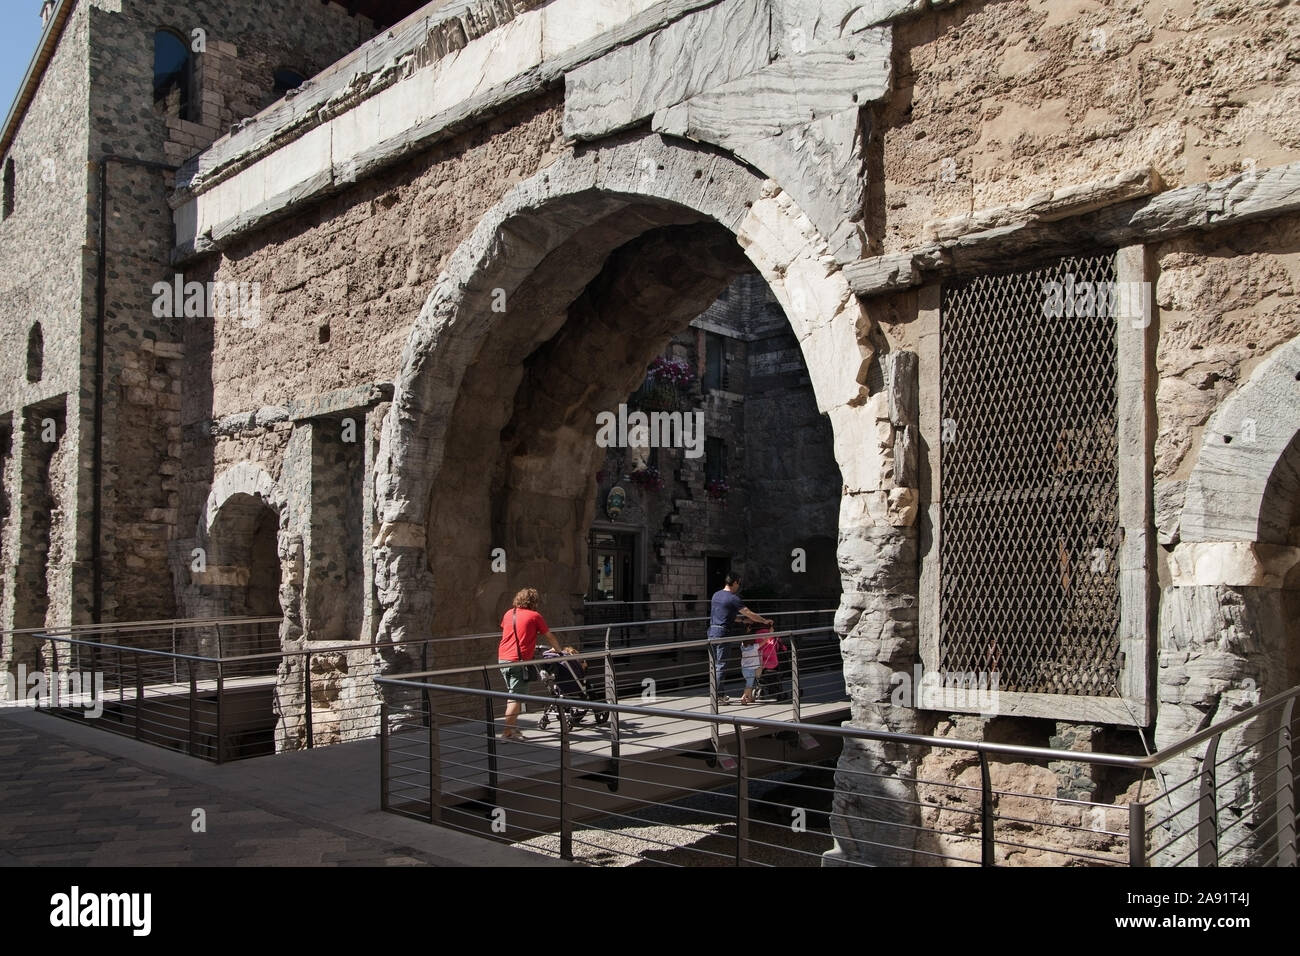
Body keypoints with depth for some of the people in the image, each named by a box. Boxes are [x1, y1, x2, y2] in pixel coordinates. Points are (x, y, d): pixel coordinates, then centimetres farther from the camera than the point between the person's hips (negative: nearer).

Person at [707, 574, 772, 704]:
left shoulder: (716, 595, 16)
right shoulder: (733, 598, -8)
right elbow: (750, 614, -5)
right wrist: (765, 621, 9)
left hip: (711, 631, 8)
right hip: (722, 633, -8)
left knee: (714, 664, 13)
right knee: (721, 665, -4)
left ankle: (717, 693, 19)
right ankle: (719, 696, -4)